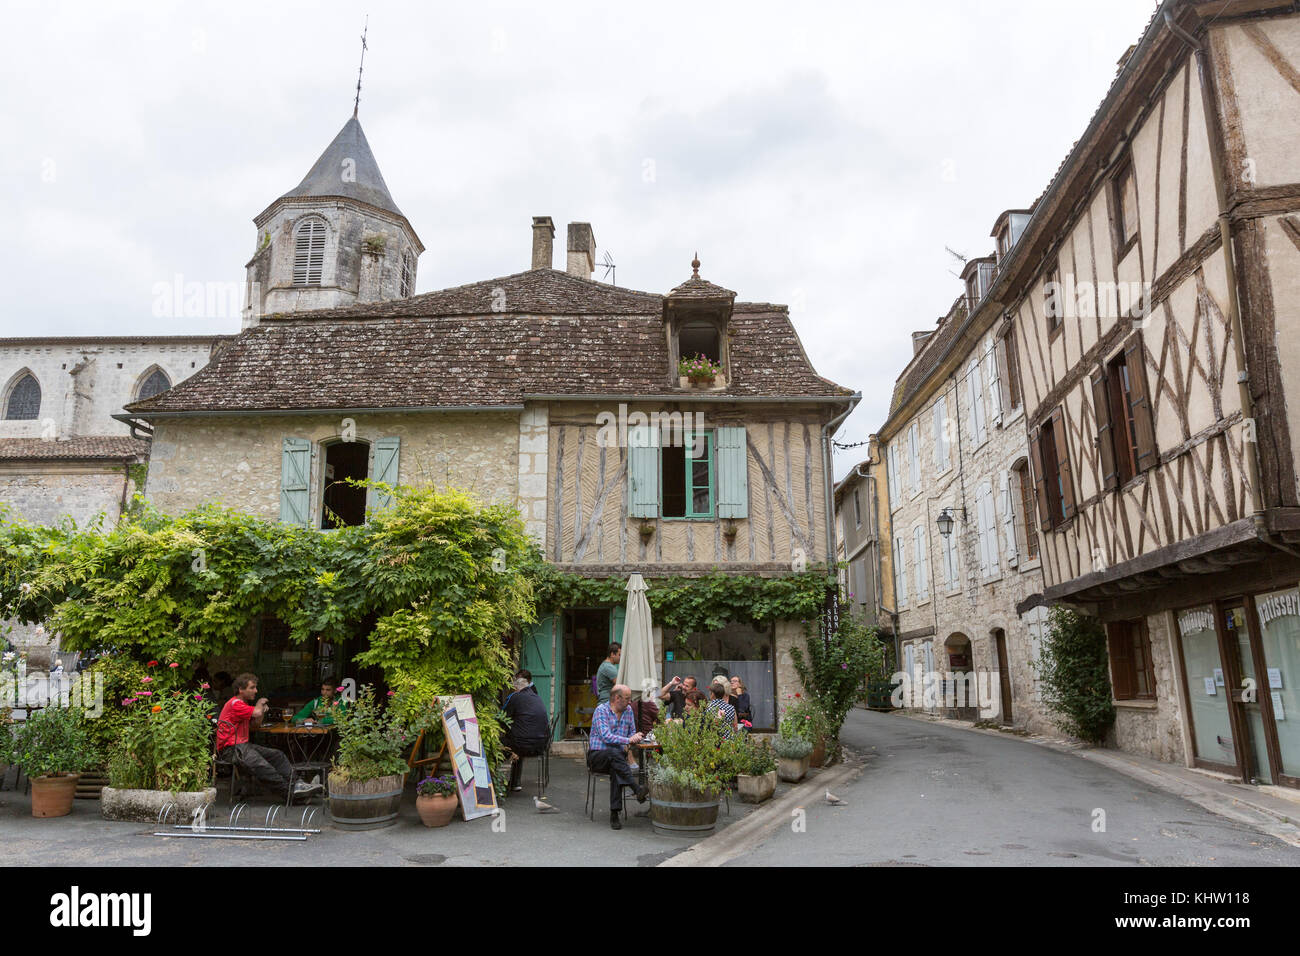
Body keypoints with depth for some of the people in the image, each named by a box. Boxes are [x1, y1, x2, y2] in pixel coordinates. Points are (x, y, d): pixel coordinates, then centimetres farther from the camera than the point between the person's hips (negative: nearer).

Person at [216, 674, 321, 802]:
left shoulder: (243, 704, 19)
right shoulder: (235, 703, -12)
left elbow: (253, 727, 21)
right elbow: (256, 712, -24)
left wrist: (262, 711, 4)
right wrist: (259, 704, -1)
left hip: (243, 745, 10)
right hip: (230, 749, -10)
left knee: (278, 756, -3)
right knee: (260, 765, -30)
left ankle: (294, 785, -17)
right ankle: (288, 792, -28)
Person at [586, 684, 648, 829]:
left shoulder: (628, 710, 10)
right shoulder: (601, 710, -10)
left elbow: (632, 732, 18)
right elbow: (606, 736, -21)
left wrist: (635, 738, -6)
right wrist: (628, 740, -29)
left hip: (617, 757, 4)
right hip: (597, 756, -4)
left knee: (616, 771, -32)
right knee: (614, 753, -37)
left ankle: (614, 814, -35)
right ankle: (638, 790, -43)